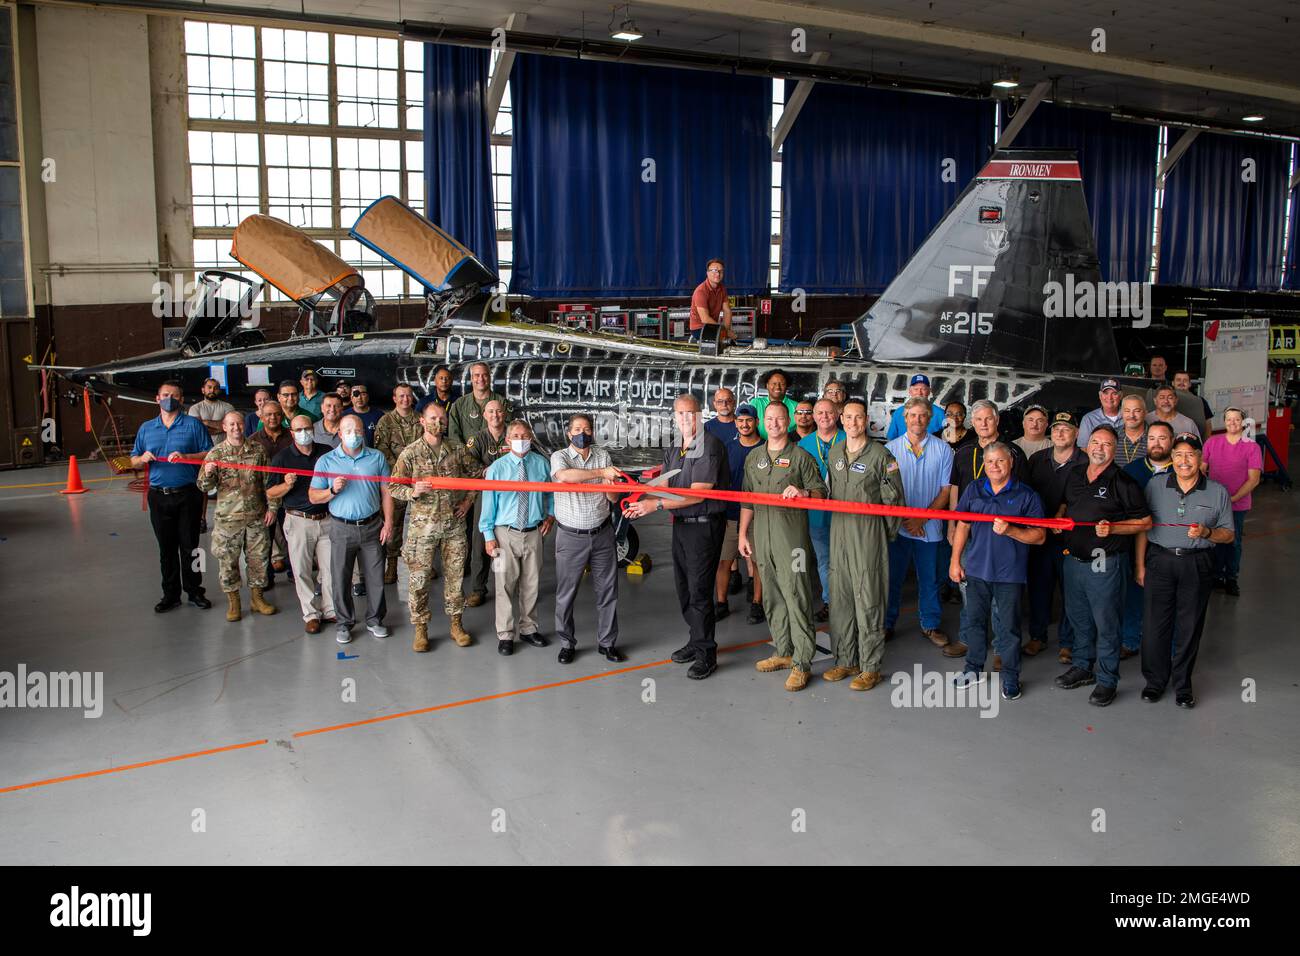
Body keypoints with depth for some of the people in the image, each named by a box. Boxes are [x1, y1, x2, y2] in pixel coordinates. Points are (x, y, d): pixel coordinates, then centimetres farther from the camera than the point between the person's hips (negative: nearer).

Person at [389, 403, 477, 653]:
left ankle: (456, 623, 22)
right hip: (423, 524, -2)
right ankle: (420, 628, 15)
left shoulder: (458, 450, 3)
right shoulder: (410, 453, -4)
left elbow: (476, 475, 16)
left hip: (454, 523, 2)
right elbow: (394, 487, -3)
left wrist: (468, 500, 6)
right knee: (419, 577, 2)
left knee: (454, 574, 9)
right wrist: (413, 492, -21)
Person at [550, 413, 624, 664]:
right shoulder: (559, 456, -4)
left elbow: (614, 497, 5)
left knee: (607, 591, 8)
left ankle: (606, 642, 21)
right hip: (571, 537, -3)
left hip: (602, 534, 3)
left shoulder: (603, 456, 7)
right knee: (566, 594, 6)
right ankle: (567, 643, 21)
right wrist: (601, 472, -29)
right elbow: (564, 475, -29)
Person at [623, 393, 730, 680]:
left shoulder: (710, 445, -15)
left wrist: (657, 505, -23)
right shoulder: (673, 449, 12)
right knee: (683, 587, 15)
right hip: (680, 524, 8)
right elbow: (665, 486, 8)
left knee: (699, 590, -5)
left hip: (704, 525, -8)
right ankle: (696, 640, 30)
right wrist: (642, 500, -11)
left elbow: (698, 493, -20)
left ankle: (706, 653, 6)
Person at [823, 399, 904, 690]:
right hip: (839, 532, 6)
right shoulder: (834, 453, 12)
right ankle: (846, 661, 20)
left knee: (868, 600, -3)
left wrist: (885, 534, 3)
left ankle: (871, 667, 5)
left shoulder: (881, 455, -5)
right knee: (840, 598, 8)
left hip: (869, 533, -5)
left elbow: (894, 499, -1)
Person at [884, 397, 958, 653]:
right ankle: (887, 625, 19)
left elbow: (946, 489, -1)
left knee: (929, 579, 9)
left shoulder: (942, 448, 0)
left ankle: (930, 626, 22)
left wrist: (922, 518, -10)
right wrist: (904, 519, -8)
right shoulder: (891, 448, 1)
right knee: (893, 577, 7)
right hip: (897, 525, 0)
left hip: (929, 526, 0)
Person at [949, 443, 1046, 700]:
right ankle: (974, 668, 30)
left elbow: (1039, 536, -6)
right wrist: (955, 560, 4)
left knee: (1008, 626, 4)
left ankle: (1010, 677, 17)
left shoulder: (1027, 495, -5)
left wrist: (1010, 531, -21)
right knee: (974, 619, 14)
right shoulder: (973, 490, 5)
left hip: (1009, 572, -3)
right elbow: (963, 526, 9)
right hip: (976, 568, 4)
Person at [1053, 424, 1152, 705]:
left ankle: (1107, 680, 13)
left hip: (1104, 564, -6)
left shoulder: (1123, 482, -10)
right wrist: (1058, 519, 5)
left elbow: (1145, 521, -7)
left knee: (1106, 622, 1)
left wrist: (1112, 528, -19)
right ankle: (1082, 667, 34)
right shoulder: (1074, 475, 9)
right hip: (1073, 558, 6)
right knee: (1078, 617, 18)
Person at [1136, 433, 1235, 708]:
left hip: (1197, 565, 0)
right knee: (1155, 623, 3)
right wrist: (1140, 565, 4)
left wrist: (1207, 533, -15)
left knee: (1189, 626, 6)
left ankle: (1183, 685, 21)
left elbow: (1228, 534, 6)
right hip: (1160, 561, 0)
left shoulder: (1218, 492, 2)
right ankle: (1155, 680, 19)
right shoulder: (1155, 486, 4)